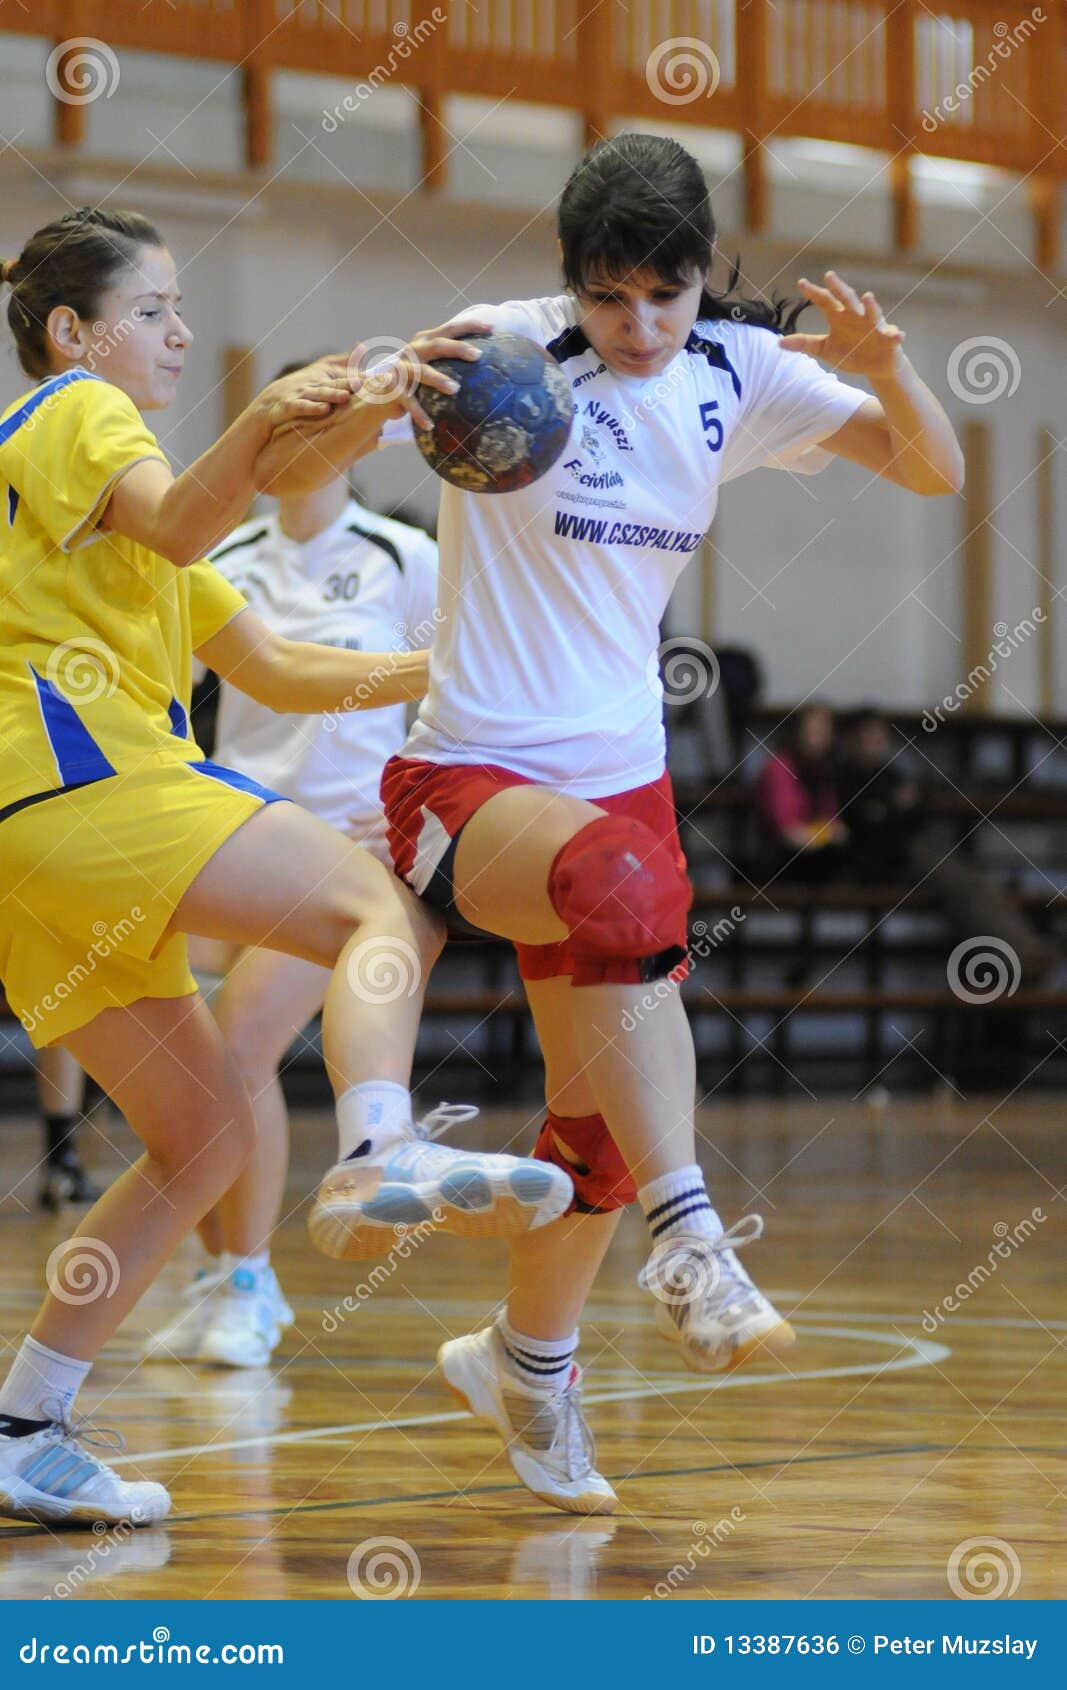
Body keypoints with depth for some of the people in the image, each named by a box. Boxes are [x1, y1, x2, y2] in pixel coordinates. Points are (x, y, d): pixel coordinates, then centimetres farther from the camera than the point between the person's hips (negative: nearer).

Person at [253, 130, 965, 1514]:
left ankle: (528, 1361, 36)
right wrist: (368, 412, -36)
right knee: (620, 883, -38)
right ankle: (691, 1244, -38)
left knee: (604, 1114, 9)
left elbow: (937, 470, 3)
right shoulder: (499, 351, -10)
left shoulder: (735, 373, 2)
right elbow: (286, 472, -13)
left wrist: (884, 368, -18)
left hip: (624, 778, 5)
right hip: (467, 778, -5)